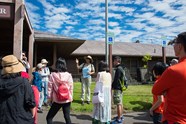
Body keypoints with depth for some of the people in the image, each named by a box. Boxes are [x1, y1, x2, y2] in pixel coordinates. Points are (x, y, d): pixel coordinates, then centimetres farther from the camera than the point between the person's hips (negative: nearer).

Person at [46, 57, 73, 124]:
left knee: (49, 117, 12)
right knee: (67, 117, 14)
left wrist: (49, 98, 9)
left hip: (57, 100, -2)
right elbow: (71, 88, 1)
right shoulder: (68, 75, -5)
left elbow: (50, 88, -3)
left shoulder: (53, 75, -8)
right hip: (67, 100, 2)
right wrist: (71, 98, 13)